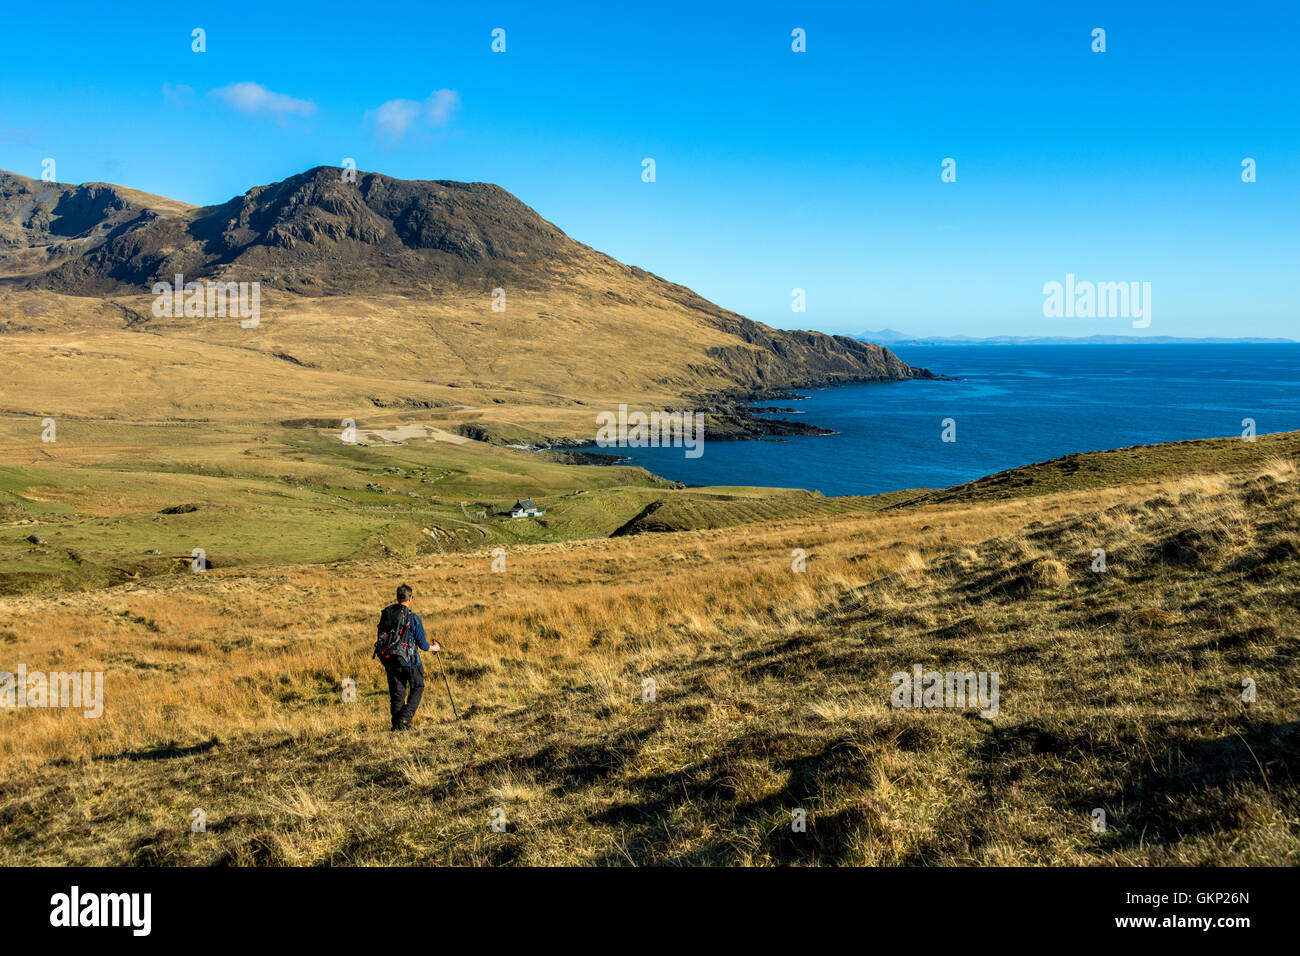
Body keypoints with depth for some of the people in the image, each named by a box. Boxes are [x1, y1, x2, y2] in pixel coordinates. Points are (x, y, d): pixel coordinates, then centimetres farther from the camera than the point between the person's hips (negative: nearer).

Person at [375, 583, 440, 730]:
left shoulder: (385, 614, 3)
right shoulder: (413, 618, -12)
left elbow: (381, 637, 11)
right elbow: (422, 643, -7)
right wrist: (434, 648, 14)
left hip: (389, 659, 5)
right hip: (408, 660, -4)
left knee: (396, 693, 12)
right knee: (417, 688, 14)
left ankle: (397, 723, 9)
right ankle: (406, 716, -3)